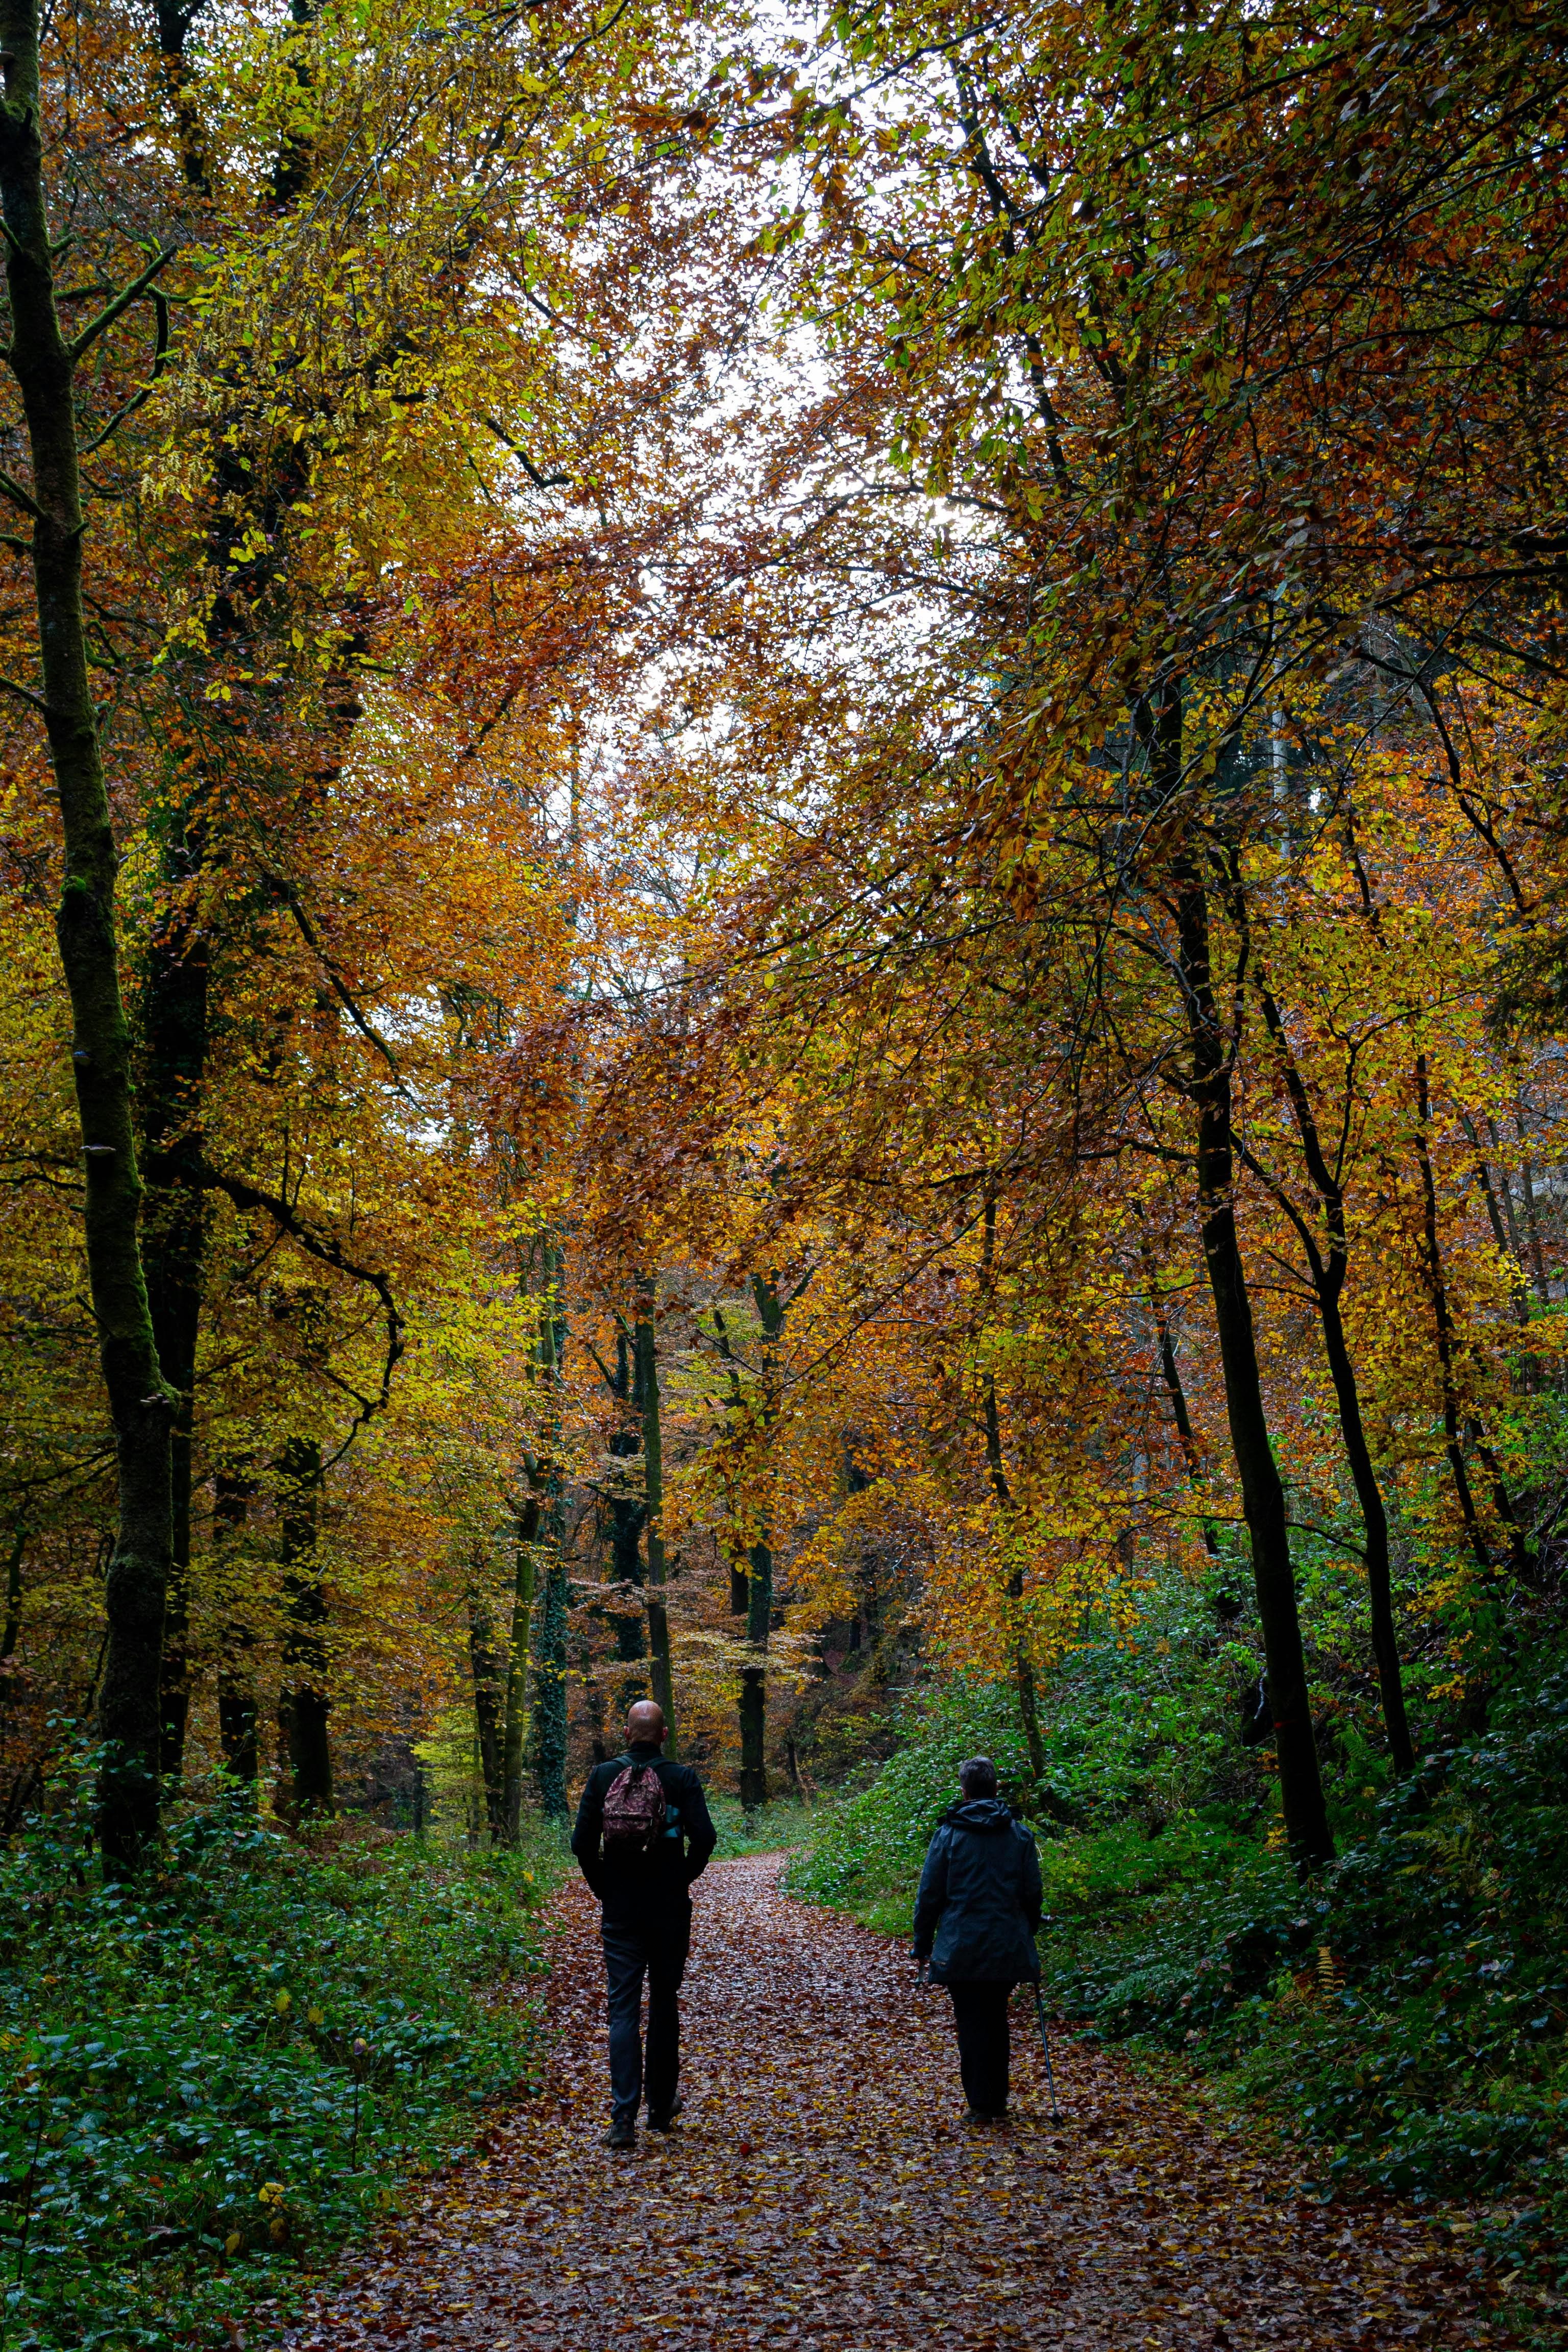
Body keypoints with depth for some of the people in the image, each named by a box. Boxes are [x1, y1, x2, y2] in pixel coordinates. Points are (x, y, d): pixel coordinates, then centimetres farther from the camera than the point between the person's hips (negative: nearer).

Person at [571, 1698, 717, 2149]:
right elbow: (704, 1837, -15)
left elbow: (582, 1842, -7)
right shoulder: (682, 1778, -6)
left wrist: (603, 1889, 6)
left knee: (623, 2010, 0)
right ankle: (662, 2107, 23)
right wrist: (683, 1880, 2)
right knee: (664, 2006, 14)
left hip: (620, 1909, 0)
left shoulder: (603, 1775, -2)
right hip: (670, 1909, 0)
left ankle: (624, 2119, -10)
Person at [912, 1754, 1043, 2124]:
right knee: (996, 2019, 16)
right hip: (1008, 1948, 3)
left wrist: (922, 1943, 5)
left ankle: (981, 2104, 4)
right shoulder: (1020, 1835, 1)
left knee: (972, 2024, 5)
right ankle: (997, 2100, 21)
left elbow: (930, 1894, -5)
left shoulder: (949, 1834, -7)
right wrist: (1027, 1935, 21)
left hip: (961, 1949, -3)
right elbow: (1032, 1893, 8)